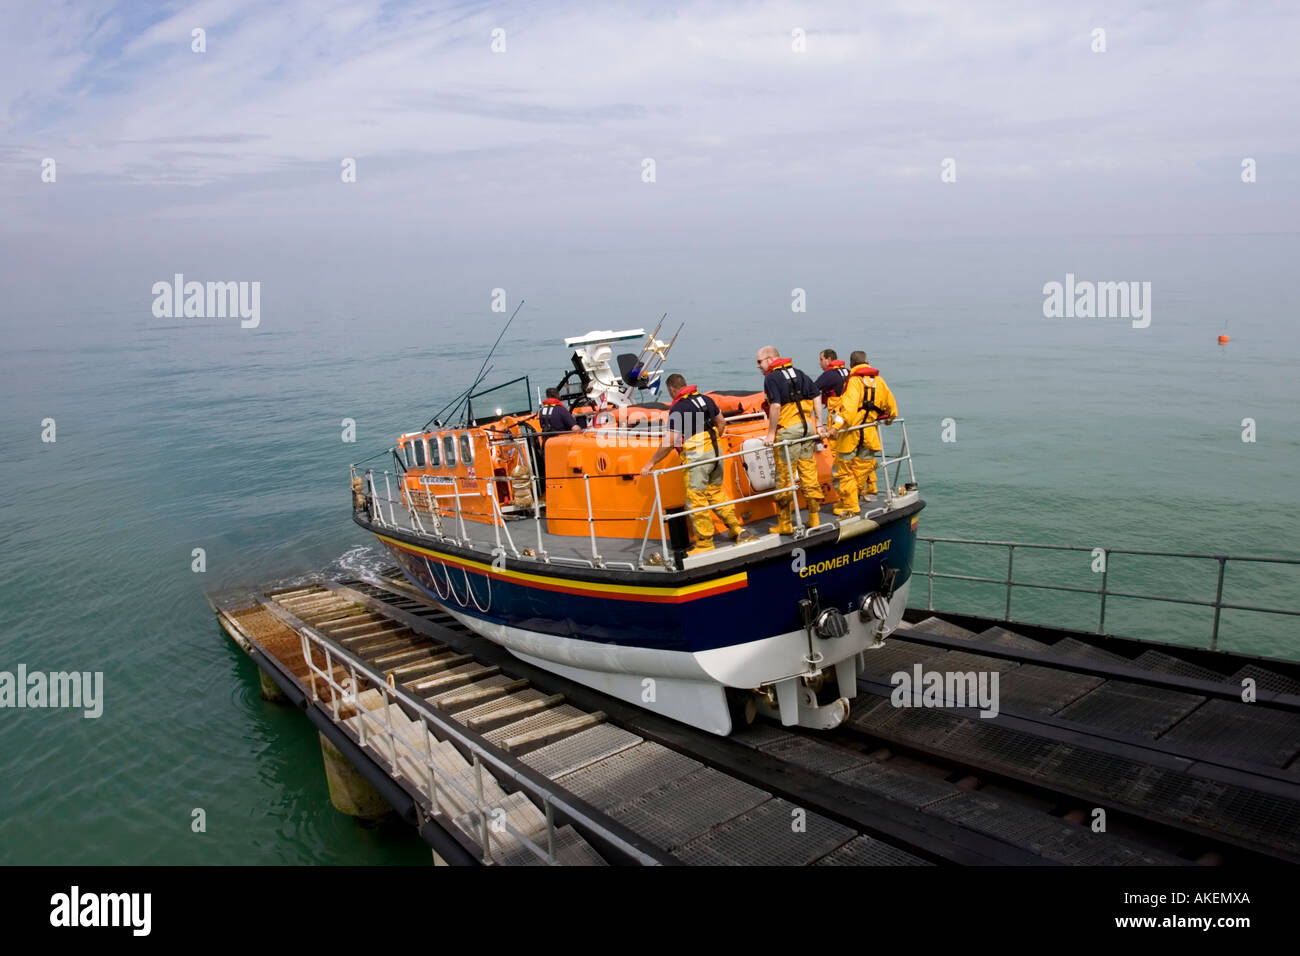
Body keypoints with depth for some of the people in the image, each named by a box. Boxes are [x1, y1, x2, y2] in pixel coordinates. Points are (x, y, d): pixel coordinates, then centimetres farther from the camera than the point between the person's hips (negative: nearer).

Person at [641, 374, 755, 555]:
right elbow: (721, 422, 19)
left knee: (696, 501, 1)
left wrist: (652, 463, -11)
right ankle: (738, 531, 19)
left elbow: (670, 441, -17)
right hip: (715, 452, 8)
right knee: (716, 494, 19)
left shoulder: (677, 408, -13)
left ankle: (705, 544, 7)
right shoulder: (705, 399, 9)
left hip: (696, 457, -8)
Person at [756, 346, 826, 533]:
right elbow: (816, 396, 13)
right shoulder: (798, 373, 15)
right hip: (808, 426, 7)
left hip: (788, 429, -7)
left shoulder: (771, 377, -7)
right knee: (809, 473, 13)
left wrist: (771, 434, -14)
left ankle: (785, 524, 7)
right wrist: (819, 424, 14)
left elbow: (776, 406, -18)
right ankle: (814, 519, 18)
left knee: (784, 477, 1)